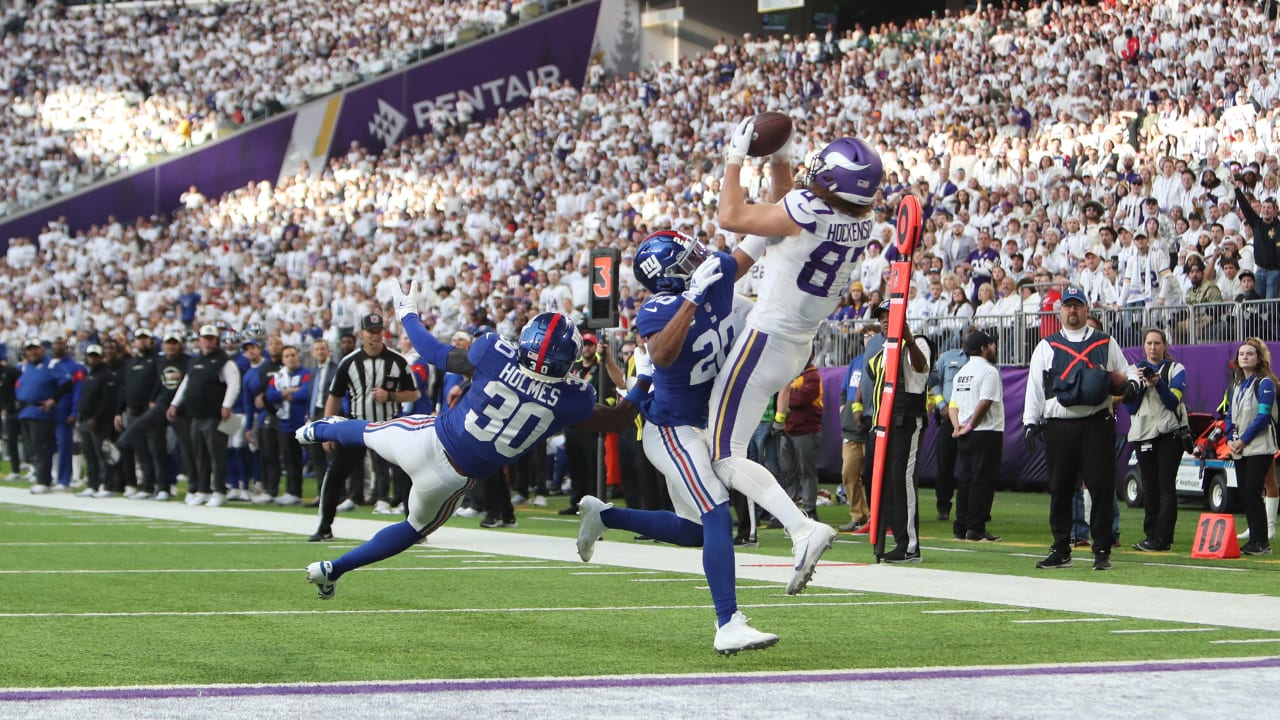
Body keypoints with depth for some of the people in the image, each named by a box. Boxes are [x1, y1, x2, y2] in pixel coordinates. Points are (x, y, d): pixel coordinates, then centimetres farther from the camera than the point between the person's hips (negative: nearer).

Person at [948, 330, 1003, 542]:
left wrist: (957, 426, 2)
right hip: (987, 432, -8)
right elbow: (985, 403, -18)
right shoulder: (988, 371, -10)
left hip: (964, 435, 8)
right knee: (983, 480, -5)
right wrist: (970, 426, -10)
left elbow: (953, 404, 13)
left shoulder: (961, 373, 16)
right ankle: (976, 528, -8)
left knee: (965, 479, 10)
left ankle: (960, 527, 10)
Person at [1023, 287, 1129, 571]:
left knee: (1101, 487, -6)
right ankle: (1061, 551, 11)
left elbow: (1126, 383, 16)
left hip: (1097, 424, -1)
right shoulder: (1046, 347, 15)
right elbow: (1035, 386, 11)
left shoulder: (1106, 343, 14)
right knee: (1059, 489, 4)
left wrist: (1112, 377, -7)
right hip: (1058, 427, 1)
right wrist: (1030, 422, 1)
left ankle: (1102, 550, -1)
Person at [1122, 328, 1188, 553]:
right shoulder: (1135, 370, 11)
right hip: (1143, 433, 4)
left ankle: (1162, 538, -10)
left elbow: (1173, 401, -8)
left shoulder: (1176, 369, 3)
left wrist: (1158, 384, -20)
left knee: (1166, 486, -7)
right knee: (1149, 488, 6)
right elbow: (1130, 407, 5)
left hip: (1169, 433, -4)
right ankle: (1151, 535, 11)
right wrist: (1140, 385, -11)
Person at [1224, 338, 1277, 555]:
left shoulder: (1265, 383, -7)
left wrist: (1243, 440, -15)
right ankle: (1255, 540, 12)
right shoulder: (1236, 386, 17)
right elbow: (1230, 415, 18)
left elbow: (1263, 416, -14)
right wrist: (1230, 439, 1)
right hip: (1239, 449, 7)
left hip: (1259, 448, -7)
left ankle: (1262, 542, -6)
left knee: (1252, 494, -11)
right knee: (1244, 495, 6)